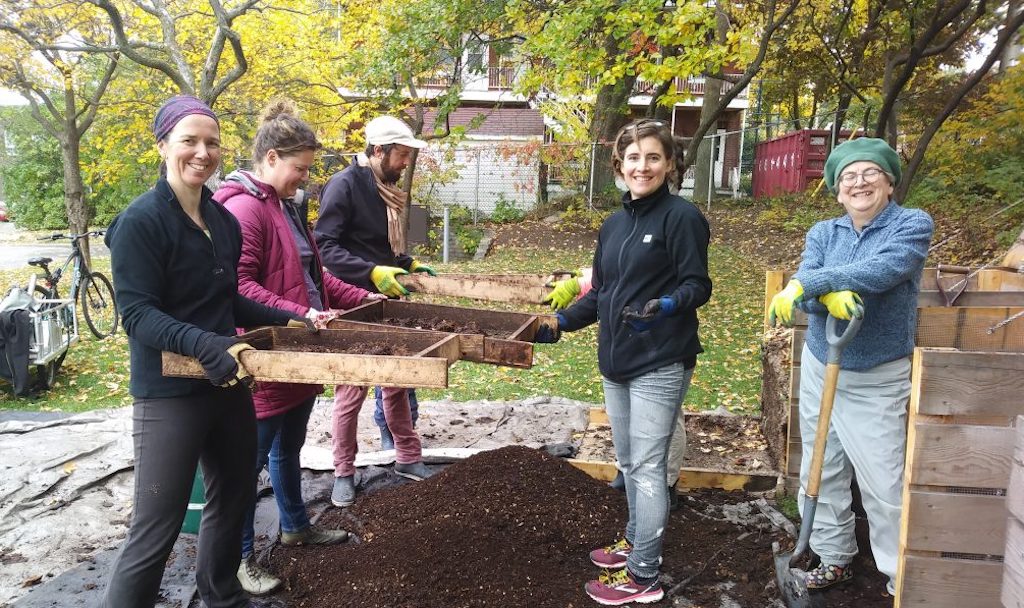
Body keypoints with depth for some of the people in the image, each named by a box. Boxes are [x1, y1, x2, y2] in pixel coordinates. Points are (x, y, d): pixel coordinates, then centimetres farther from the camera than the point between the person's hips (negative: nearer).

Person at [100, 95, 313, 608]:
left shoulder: (224, 221, 7)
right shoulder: (140, 221, -15)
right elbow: (137, 313, -21)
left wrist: (287, 320, 9)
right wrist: (205, 345, -35)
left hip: (228, 386, 8)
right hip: (169, 394, -8)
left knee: (234, 497, 21)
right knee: (156, 528, -2)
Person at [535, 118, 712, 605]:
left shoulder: (681, 217, -10)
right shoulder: (613, 225, 12)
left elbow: (698, 286, -14)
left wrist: (664, 306, -33)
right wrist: (562, 322, 6)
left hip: (660, 365, -7)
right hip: (617, 362, 8)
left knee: (648, 468, -2)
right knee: (628, 463, 18)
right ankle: (635, 542, 37)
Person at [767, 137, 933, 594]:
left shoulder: (913, 225, -7)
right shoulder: (823, 233, 5)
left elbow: (883, 270, -27)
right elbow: (803, 287, -12)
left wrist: (810, 284, -26)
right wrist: (830, 295, -34)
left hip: (880, 379, -5)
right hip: (820, 369, 5)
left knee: (884, 484, -4)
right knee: (822, 472, 13)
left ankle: (902, 578, 13)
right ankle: (834, 558, 30)